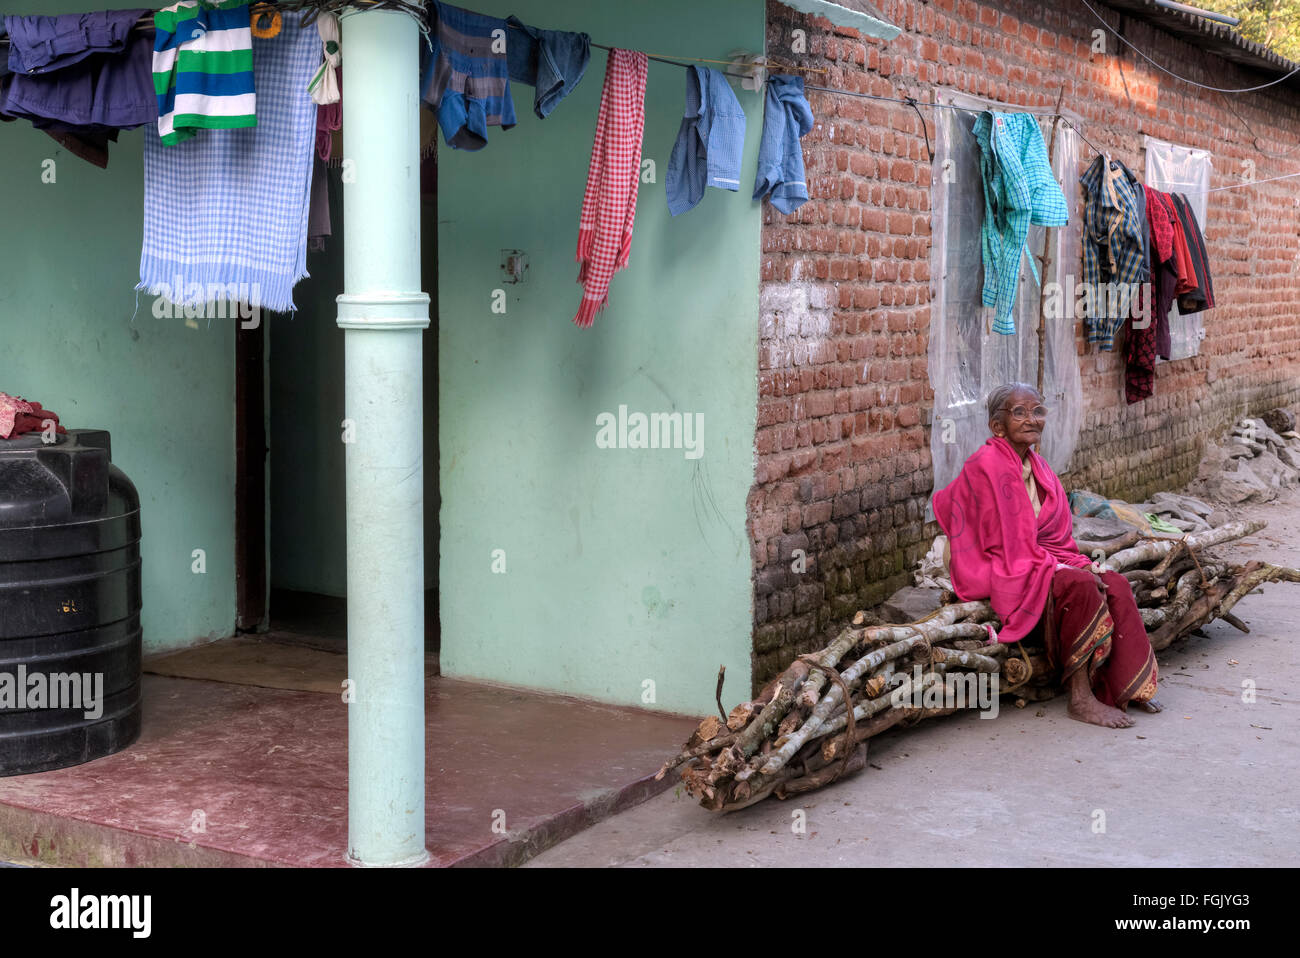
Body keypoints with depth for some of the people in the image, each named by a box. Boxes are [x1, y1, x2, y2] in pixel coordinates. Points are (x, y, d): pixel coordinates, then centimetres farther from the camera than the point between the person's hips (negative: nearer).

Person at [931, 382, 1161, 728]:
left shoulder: (1037, 467, 10)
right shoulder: (987, 466, -17)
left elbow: (1058, 537, 12)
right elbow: (1008, 546, -20)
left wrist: (1082, 565, -8)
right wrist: (1068, 569, -19)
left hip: (1040, 560, 9)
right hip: (997, 572, -8)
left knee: (1115, 585, -10)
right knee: (1080, 587, -28)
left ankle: (1122, 687, -5)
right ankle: (1080, 698, -23)